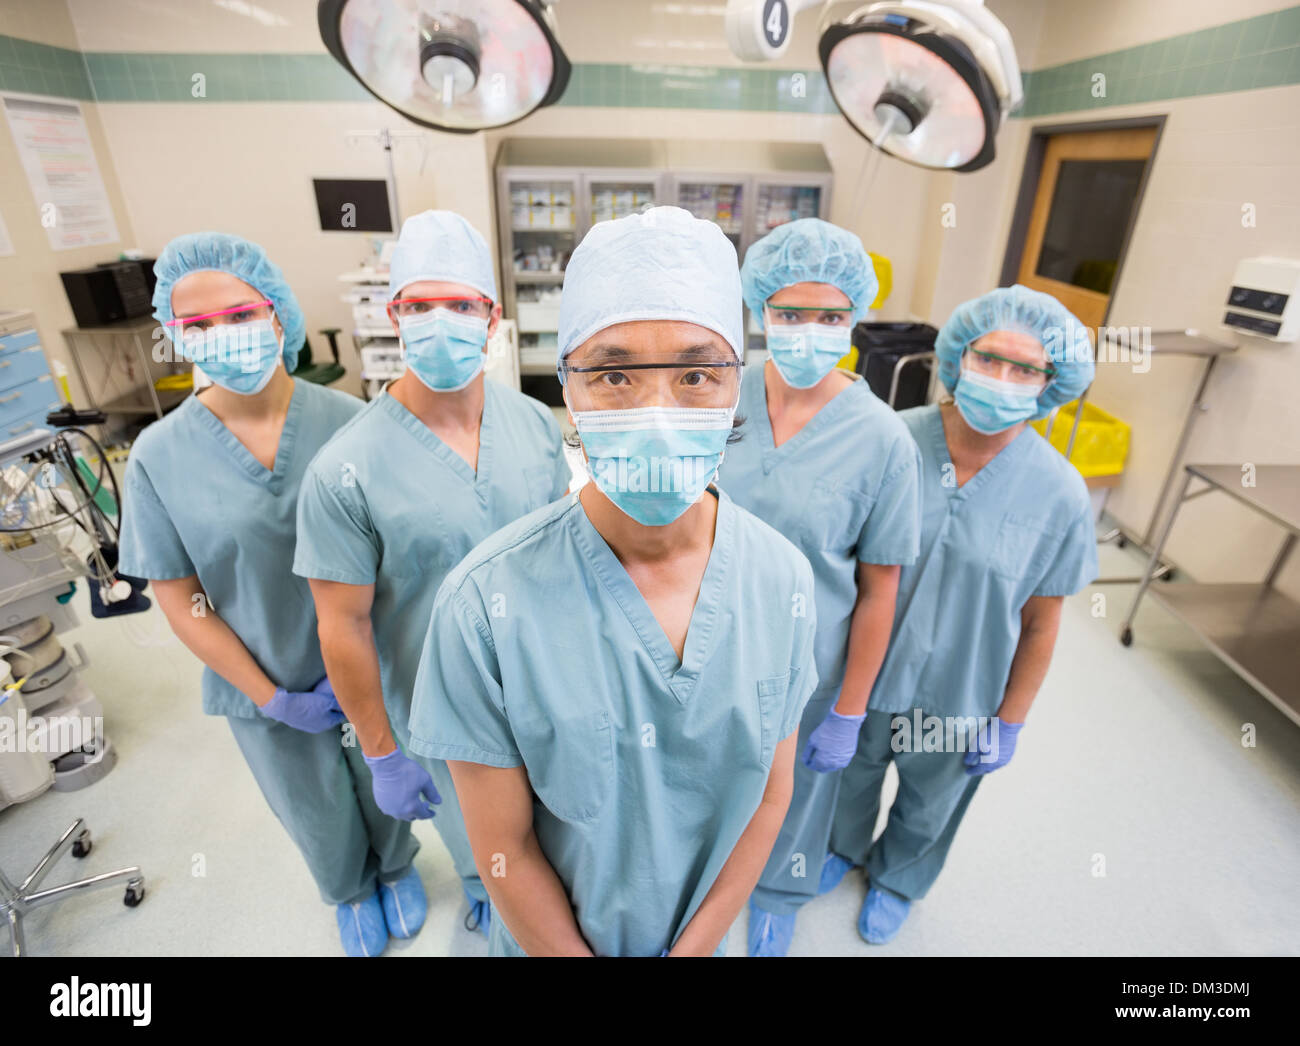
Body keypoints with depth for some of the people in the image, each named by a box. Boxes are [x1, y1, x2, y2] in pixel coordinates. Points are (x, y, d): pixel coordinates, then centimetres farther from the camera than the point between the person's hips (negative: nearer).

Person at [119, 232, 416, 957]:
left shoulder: (345, 421, -15)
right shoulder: (160, 457, -12)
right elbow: (181, 601, -7)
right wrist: (276, 699, -9)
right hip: (265, 682, 1)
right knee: (317, 813, 25)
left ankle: (397, 866, 57)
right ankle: (351, 891, 57)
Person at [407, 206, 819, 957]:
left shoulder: (784, 578, -20)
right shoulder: (486, 604, -30)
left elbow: (770, 795, -8)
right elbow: (504, 850, -18)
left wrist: (696, 943, -8)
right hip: (551, 933, -1)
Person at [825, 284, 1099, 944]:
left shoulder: (1059, 495, -19)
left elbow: (1041, 625, -8)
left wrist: (1008, 723, -3)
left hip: (959, 697, 0)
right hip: (865, 672, 1)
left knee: (928, 804, 27)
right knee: (853, 772, 28)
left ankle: (897, 879, 60)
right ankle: (844, 848, 62)